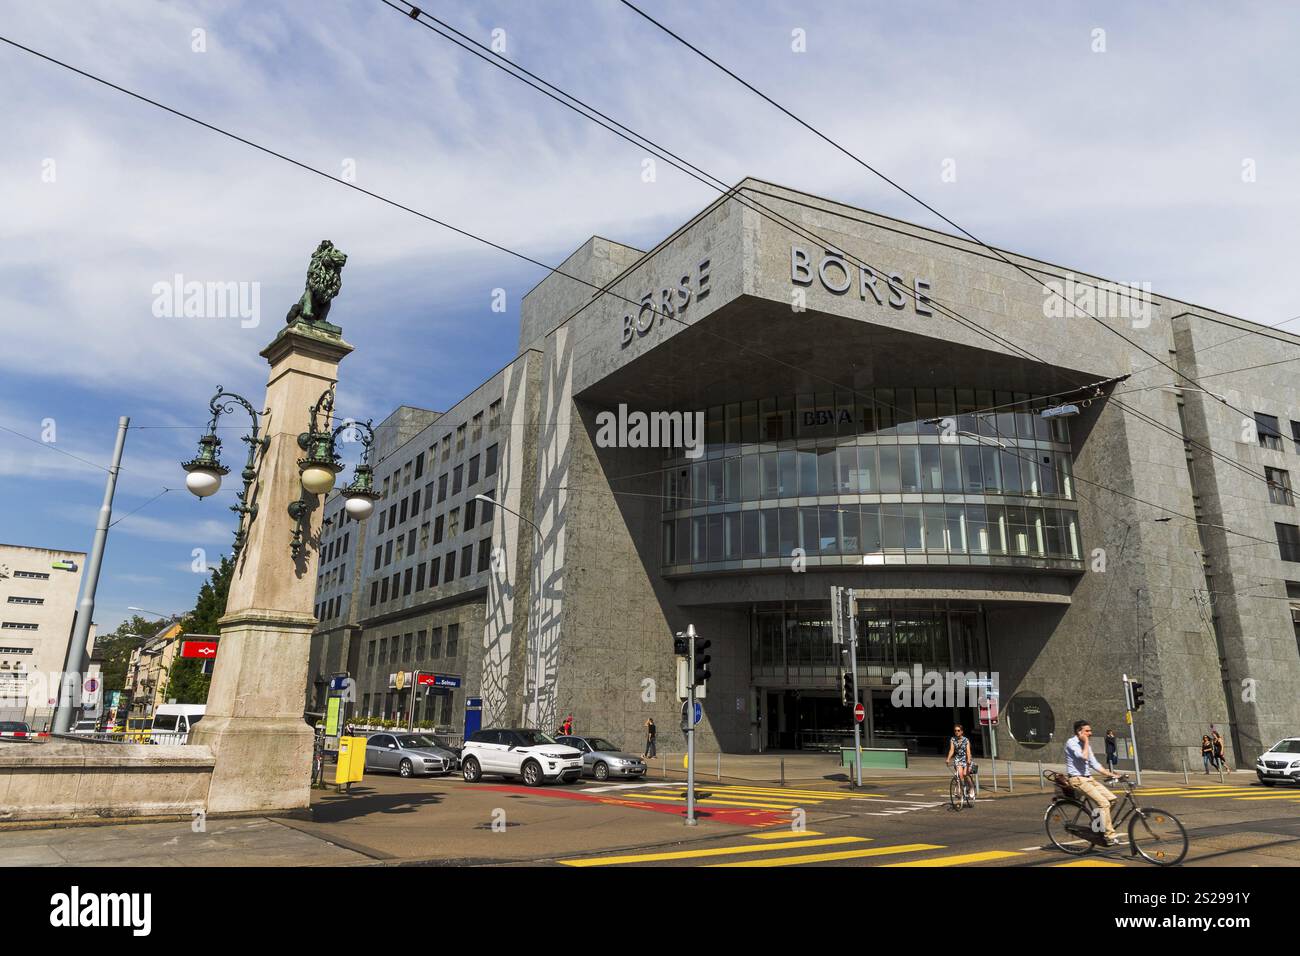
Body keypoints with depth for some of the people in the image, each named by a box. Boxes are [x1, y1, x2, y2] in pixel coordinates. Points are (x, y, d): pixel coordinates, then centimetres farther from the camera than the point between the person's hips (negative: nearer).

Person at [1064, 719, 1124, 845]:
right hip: (1078, 779, -9)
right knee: (1103, 803, -19)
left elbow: (1094, 764, 18)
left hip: (1088, 778, 9)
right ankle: (1110, 836, -11)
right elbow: (1084, 757, -26)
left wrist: (1111, 774, 10)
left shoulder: (1085, 744, 15)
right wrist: (1086, 742, -14)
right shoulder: (1071, 743, -12)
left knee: (1112, 798, -2)